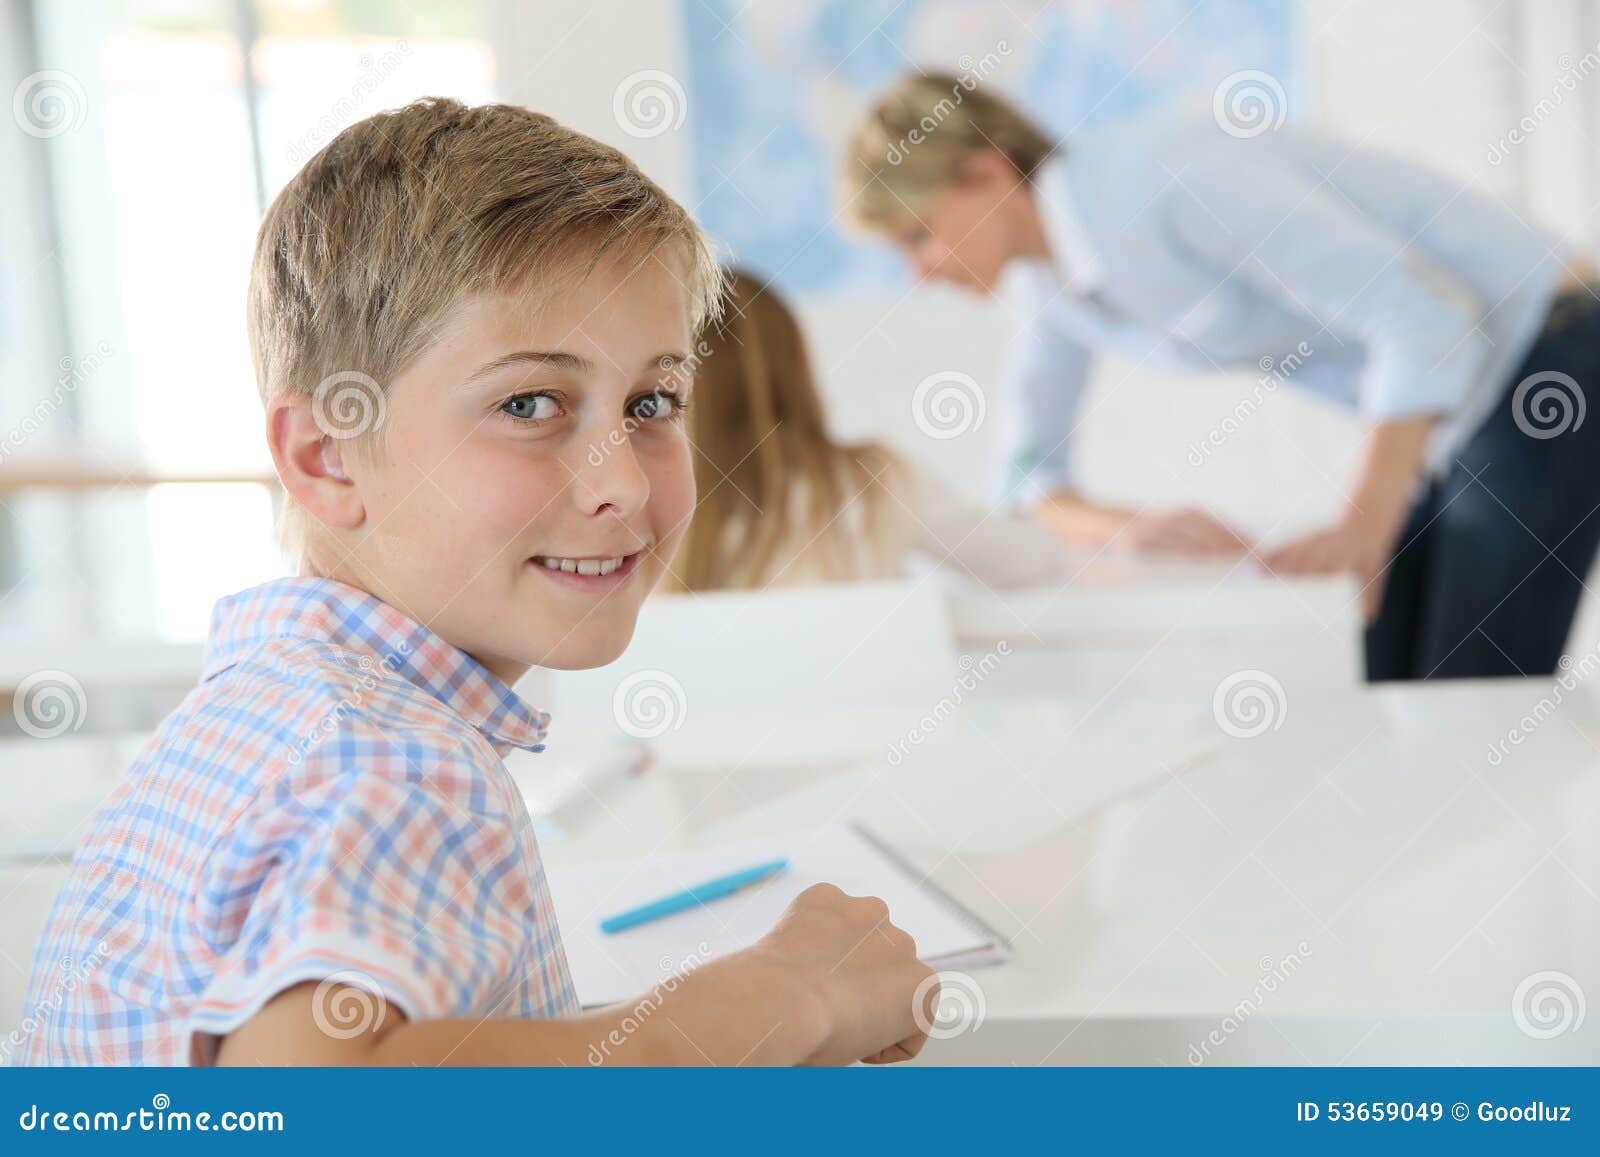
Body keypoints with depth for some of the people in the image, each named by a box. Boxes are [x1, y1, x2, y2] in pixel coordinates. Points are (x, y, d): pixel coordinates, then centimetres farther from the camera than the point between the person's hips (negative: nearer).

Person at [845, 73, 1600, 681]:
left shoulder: (1163, 180, -26)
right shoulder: (1044, 273, 1)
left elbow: (1425, 312, -29)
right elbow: (1031, 472, 6)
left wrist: (1361, 531, -30)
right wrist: (1127, 529, -16)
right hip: (1438, 415, 9)